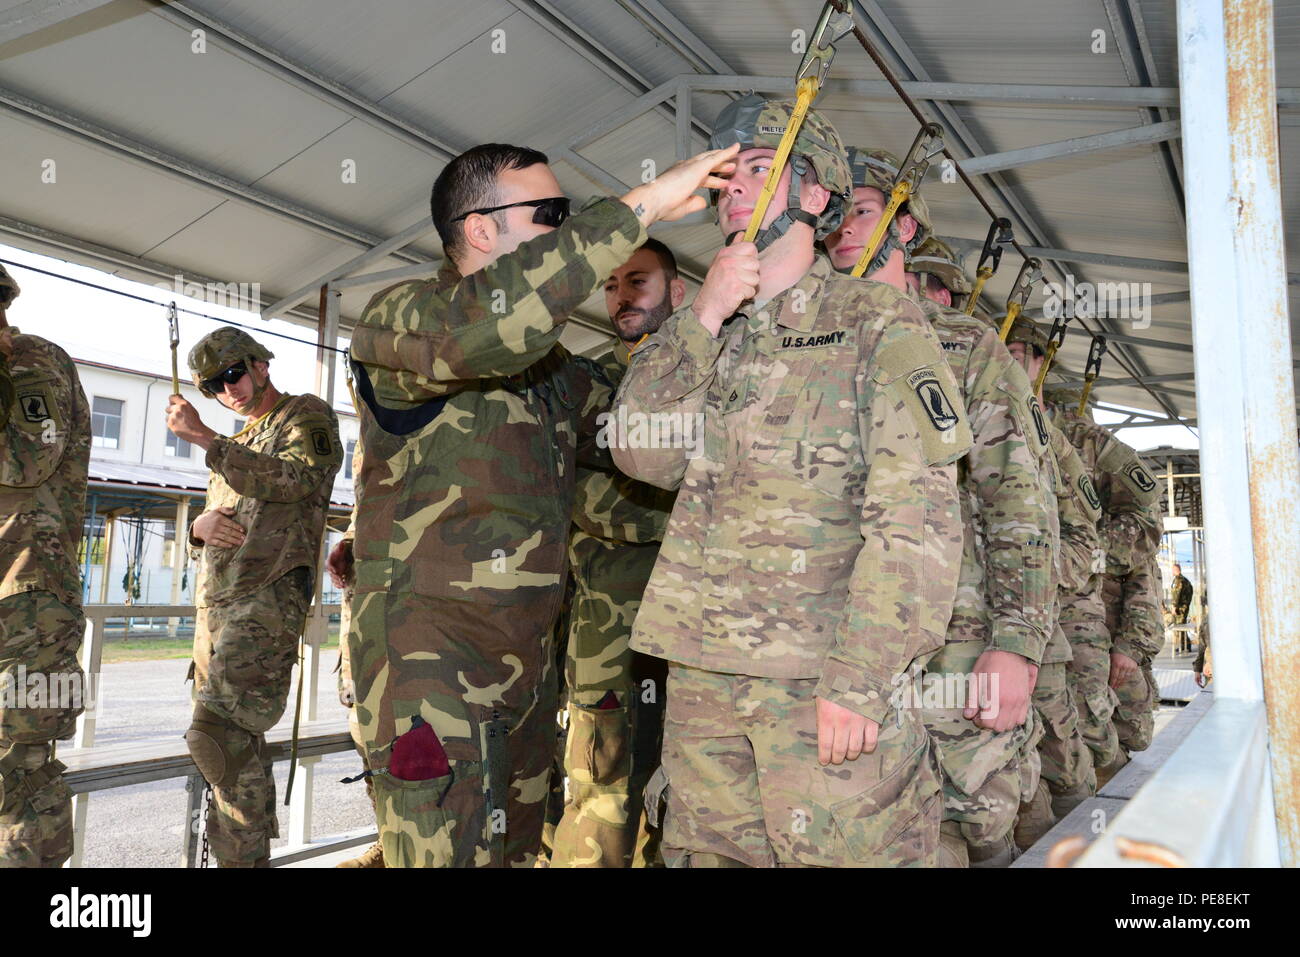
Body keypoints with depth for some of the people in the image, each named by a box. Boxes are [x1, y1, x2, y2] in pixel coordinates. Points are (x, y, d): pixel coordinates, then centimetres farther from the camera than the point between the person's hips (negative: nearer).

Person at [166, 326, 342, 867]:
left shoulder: (308, 417, 4)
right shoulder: (239, 446, 27)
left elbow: (292, 481, -17)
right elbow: (208, 526, 26)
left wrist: (203, 438, -16)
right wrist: (201, 525, 1)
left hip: (268, 596, -9)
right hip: (214, 604, 9)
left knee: (220, 728, -21)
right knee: (234, 741, 10)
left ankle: (244, 855, -11)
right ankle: (252, 852, 18)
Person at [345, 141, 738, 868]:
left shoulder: (548, 361, 16)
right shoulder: (397, 319, -9)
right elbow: (485, 324, -32)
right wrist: (645, 205, -26)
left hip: (530, 659, 8)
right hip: (427, 649, -8)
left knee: (519, 849, 16)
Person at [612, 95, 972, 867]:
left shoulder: (879, 324, -2)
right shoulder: (704, 332, 16)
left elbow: (918, 521, -11)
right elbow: (643, 453, 1)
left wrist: (857, 681, -18)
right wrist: (704, 318, -8)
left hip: (828, 678, -5)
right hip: (701, 674, 5)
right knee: (706, 851, 13)